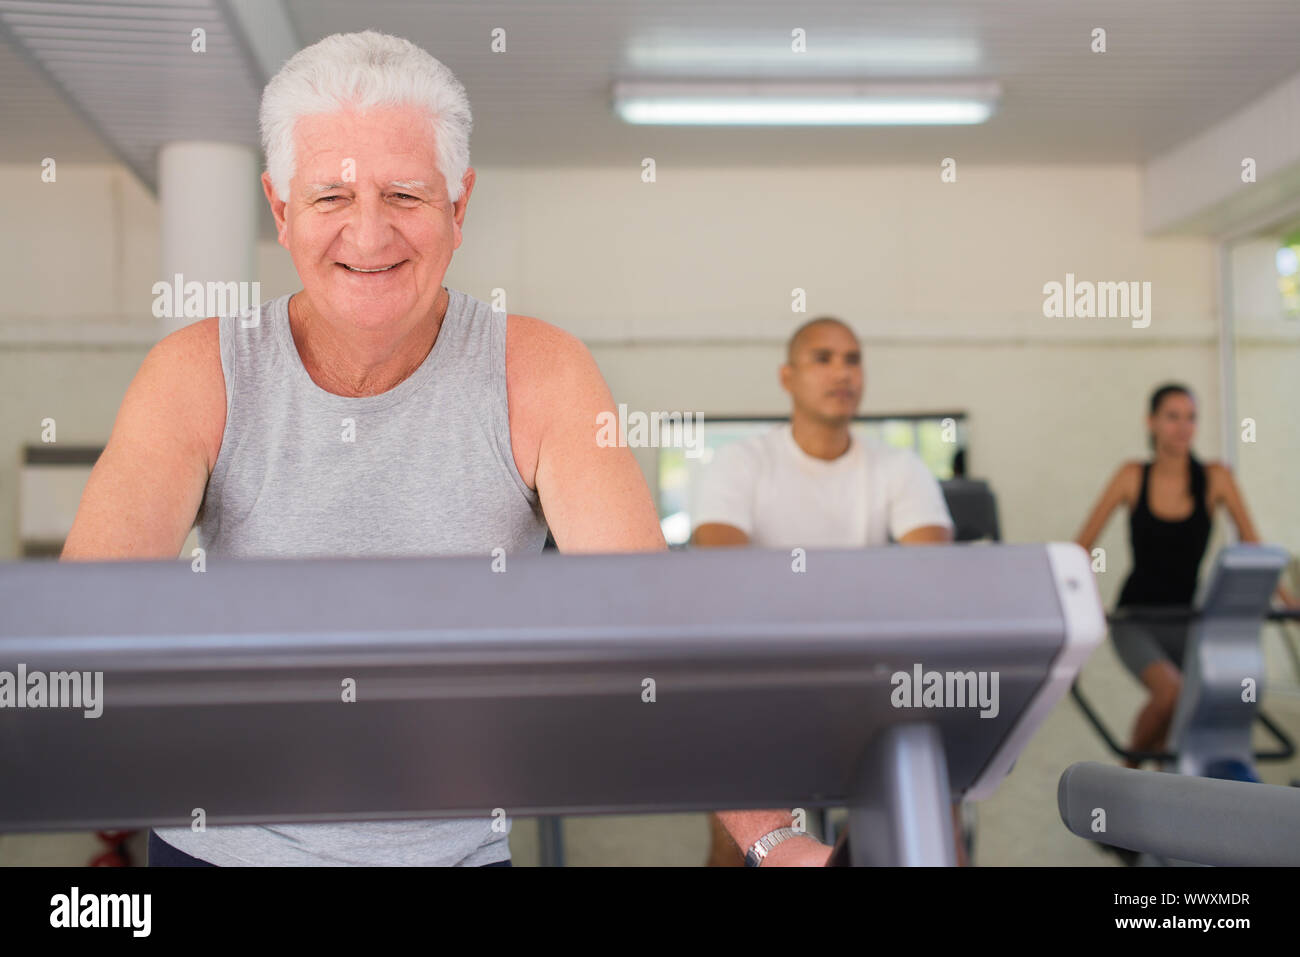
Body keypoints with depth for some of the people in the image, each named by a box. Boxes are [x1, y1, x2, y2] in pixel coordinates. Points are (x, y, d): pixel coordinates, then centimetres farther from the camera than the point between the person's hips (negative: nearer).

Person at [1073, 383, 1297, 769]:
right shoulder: (1133, 477, -1)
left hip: (1187, 621, 2)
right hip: (1136, 621, -2)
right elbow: (1082, 545, 0)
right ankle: (1128, 769, -2)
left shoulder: (1215, 479, 1)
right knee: (1172, 691, -28)